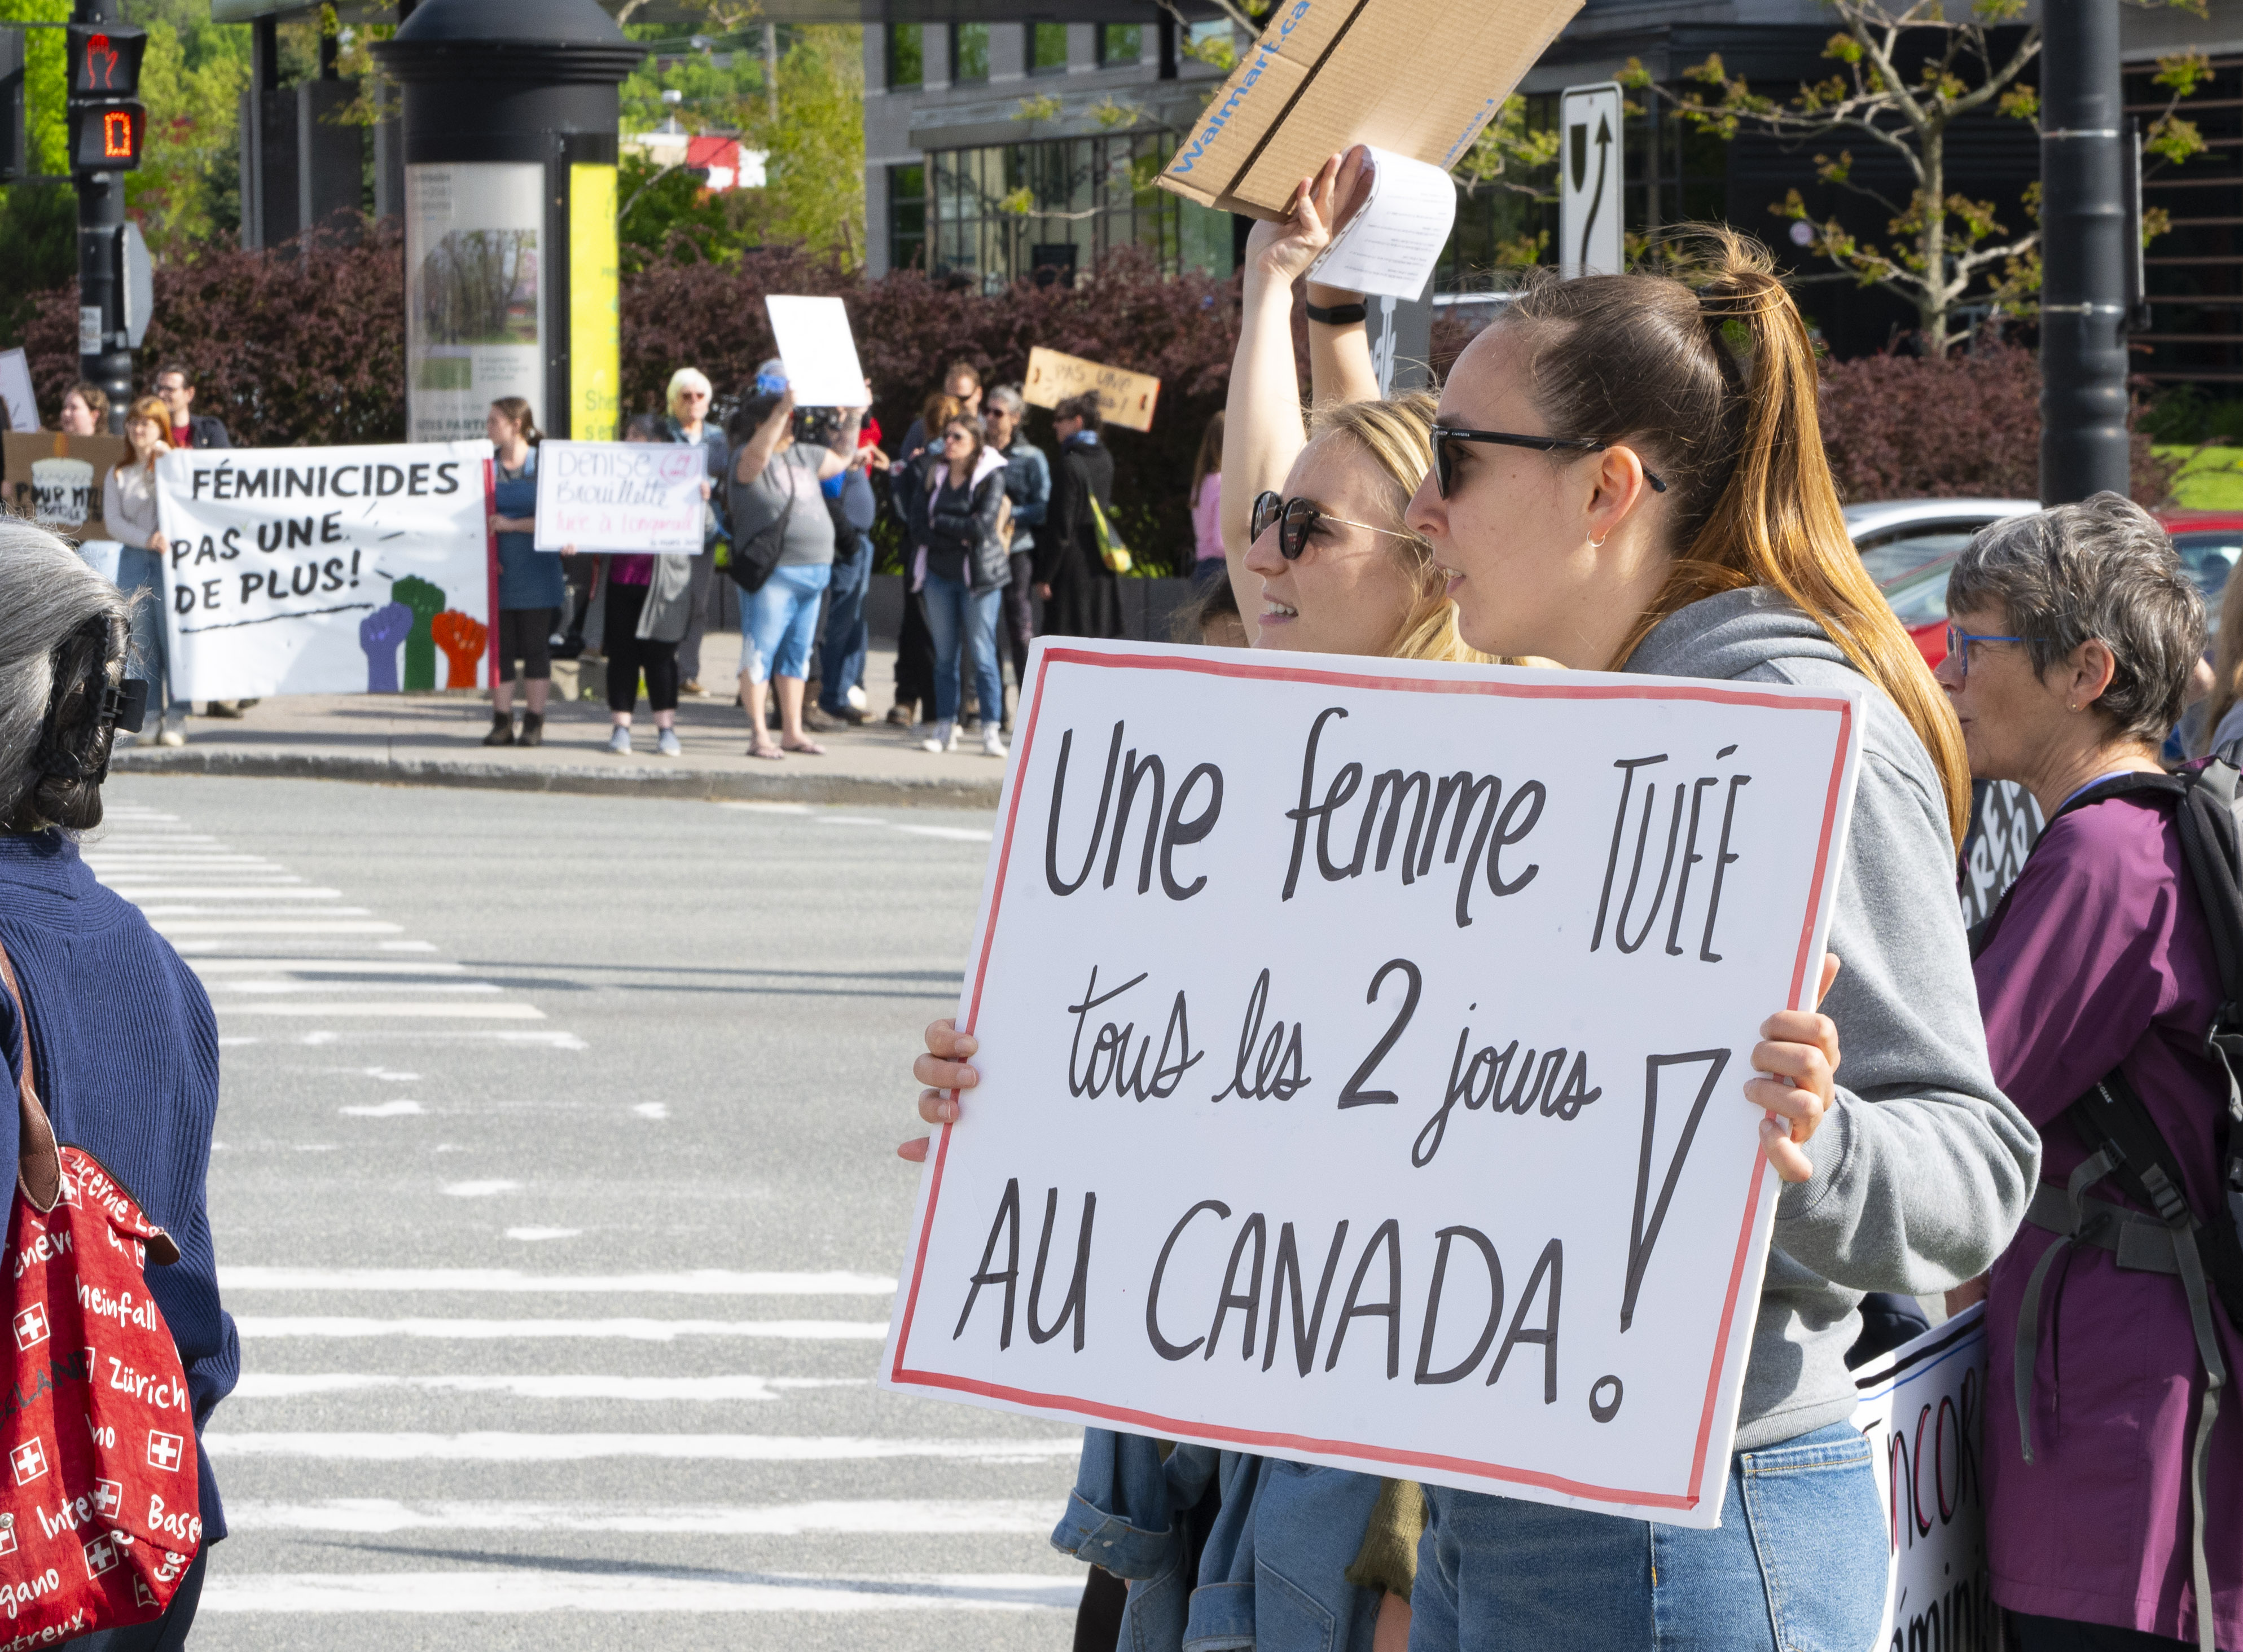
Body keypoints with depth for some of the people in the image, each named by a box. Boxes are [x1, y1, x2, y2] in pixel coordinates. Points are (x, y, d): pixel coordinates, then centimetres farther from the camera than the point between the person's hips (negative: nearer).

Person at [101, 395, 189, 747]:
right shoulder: (119, 474, 15)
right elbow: (113, 521, 5)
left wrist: (168, 459, -8)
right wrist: (147, 540, -12)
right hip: (134, 560, 3)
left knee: (173, 635, -9)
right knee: (140, 642, -2)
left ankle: (176, 718, -8)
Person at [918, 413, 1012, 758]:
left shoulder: (991, 477, -7)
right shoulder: (937, 475, 8)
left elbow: (983, 525, -16)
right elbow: (922, 520, 7)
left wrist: (941, 522, -8)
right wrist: (962, 532, -3)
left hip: (979, 574, -4)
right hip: (941, 572, 4)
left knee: (982, 655, -5)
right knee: (944, 655, 7)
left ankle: (991, 731, -3)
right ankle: (946, 727, 12)